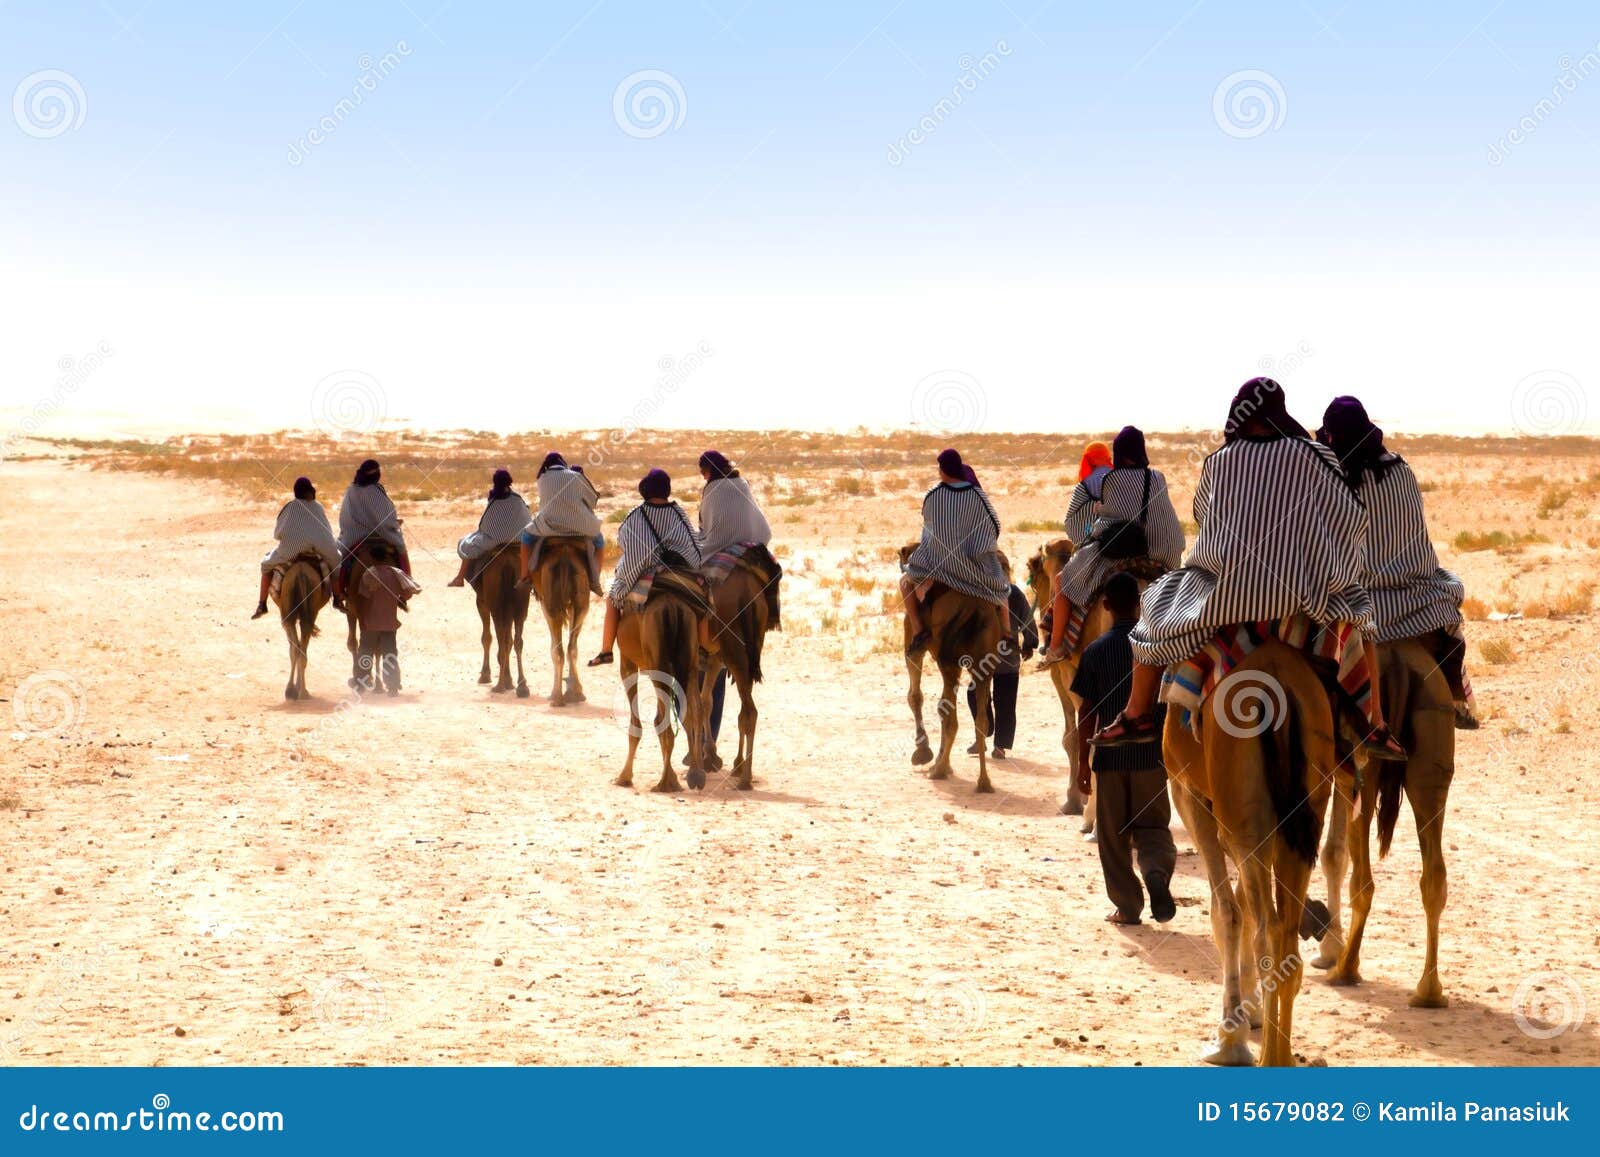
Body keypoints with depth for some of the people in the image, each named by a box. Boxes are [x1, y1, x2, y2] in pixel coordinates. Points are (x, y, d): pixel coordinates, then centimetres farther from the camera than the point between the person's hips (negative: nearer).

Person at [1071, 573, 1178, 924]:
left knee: (1114, 835, 10)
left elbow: (1087, 711, -3)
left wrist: (1083, 761, 3)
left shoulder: (1096, 651, -4)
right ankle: (1157, 871, -20)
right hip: (1150, 754, 1)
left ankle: (1127, 906, 12)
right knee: (1152, 826, 10)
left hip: (1110, 755, 0)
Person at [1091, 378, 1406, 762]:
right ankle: (1375, 726, 17)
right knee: (1359, 615, 25)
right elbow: (1353, 516, 2)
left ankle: (1137, 716, 18)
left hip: (1225, 596, 0)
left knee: (1156, 610, 23)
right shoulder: (1309, 457, 0)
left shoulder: (1220, 461, 4)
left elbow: (1201, 514, 20)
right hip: (1304, 597, 0)